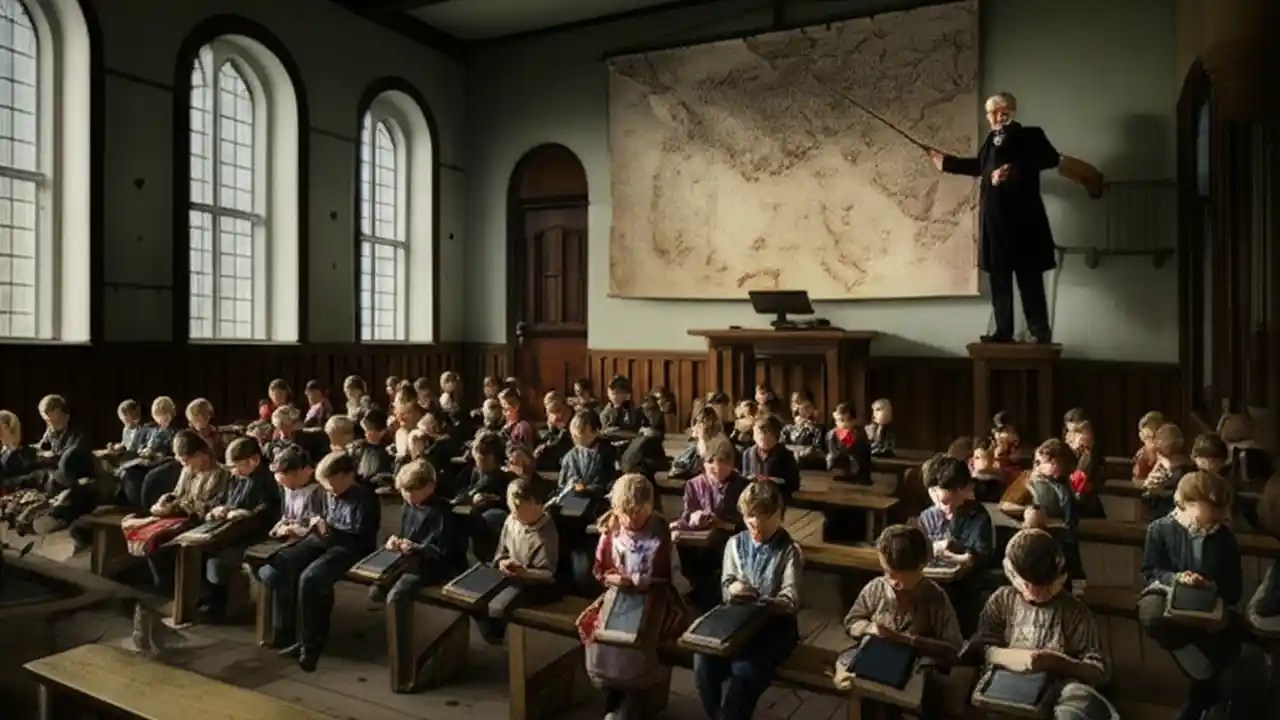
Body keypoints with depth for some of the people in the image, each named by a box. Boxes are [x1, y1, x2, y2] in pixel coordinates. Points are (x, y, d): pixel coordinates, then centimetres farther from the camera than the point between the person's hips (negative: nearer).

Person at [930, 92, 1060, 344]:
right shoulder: (991, 139, 12)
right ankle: (1003, 331, 17)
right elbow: (979, 166, 29)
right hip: (994, 218, 6)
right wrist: (946, 161, 33)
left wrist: (1014, 169, -25)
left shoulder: (1029, 134, -4)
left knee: (1029, 277, -4)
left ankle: (1041, 332, 4)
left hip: (1022, 217, -6)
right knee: (999, 276, 9)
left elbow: (1051, 159, -19)